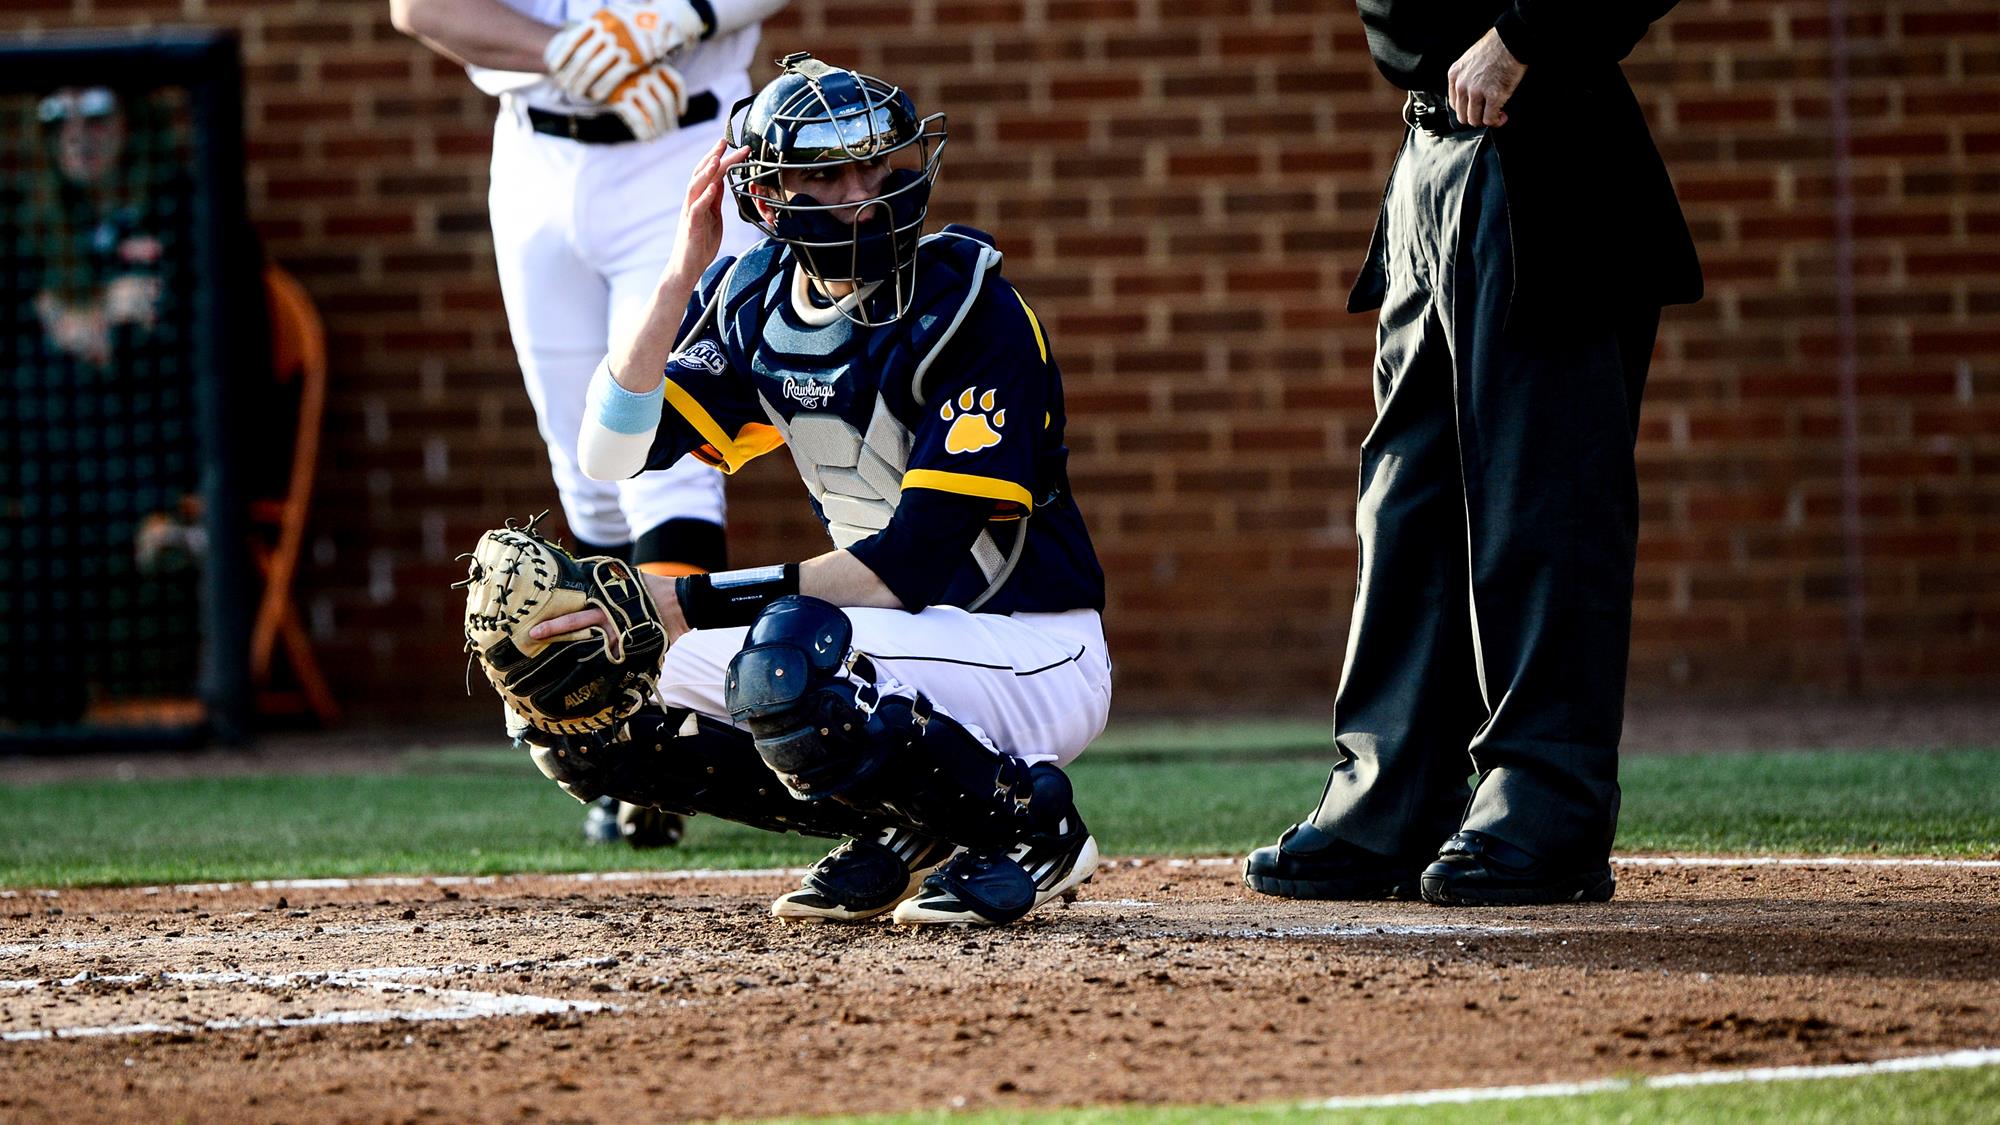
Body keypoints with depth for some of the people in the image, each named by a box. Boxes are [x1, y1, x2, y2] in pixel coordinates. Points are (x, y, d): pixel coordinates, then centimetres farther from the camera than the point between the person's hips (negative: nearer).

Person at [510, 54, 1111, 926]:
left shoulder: (969, 313, -19)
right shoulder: (753, 303, 1)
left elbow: (914, 563, -25)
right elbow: (610, 454, -8)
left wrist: (686, 605, -27)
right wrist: (681, 275, -16)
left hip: (1033, 658, -7)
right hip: (902, 639, 7)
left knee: (781, 669, -36)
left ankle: (1027, 823, -11)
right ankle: (902, 829, 7)